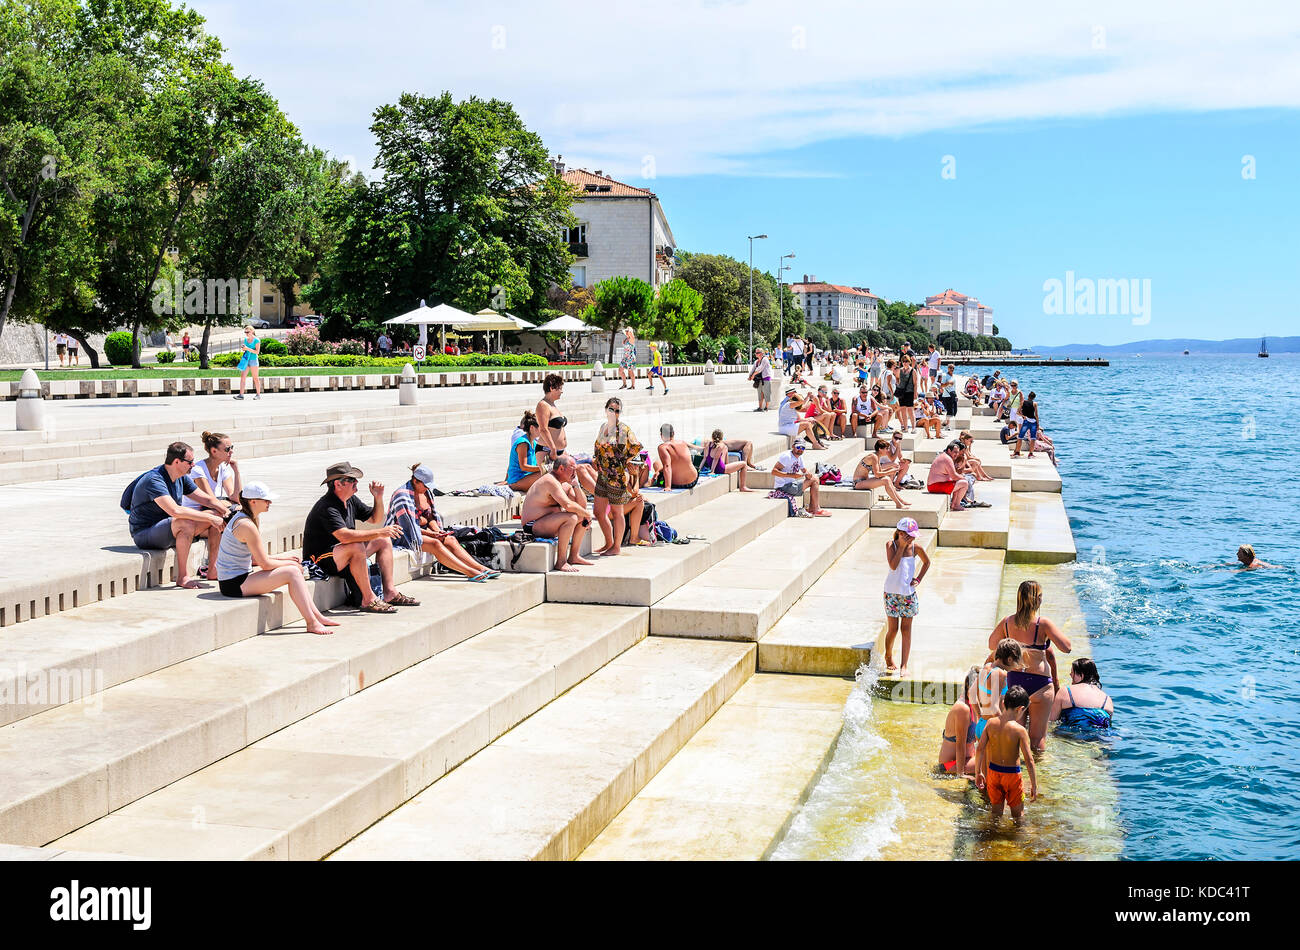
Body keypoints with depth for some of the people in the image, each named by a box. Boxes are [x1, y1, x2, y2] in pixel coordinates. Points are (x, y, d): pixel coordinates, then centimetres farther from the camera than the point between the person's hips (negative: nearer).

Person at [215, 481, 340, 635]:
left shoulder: (240, 517, 11)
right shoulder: (247, 526, -21)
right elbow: (265, 564, -18)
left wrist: (280, 558, 9)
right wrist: (288, 563, -1)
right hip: (234, 584, -10)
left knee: (294, 570, 9)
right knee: (292, 572, -15)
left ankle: (317, 616, 12)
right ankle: (311, 623, -11)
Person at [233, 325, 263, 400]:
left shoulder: (256, 340, -7)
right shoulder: (246, 339, 12)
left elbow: (257, 351, -13)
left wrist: (248, 349, -22)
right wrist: (243, 348, 0)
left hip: (253, 360, -6)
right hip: (246, 360, 6)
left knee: (255, 378, 1)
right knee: (242, 377, -3)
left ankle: (258, 394, 11)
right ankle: (241, 394, -5)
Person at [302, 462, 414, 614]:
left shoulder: (351, 500, 6)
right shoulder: (326, 507, -24)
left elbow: (374, 519, 17)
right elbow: (344, 536, -38)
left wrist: (378, 498, -2)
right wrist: (379, 532, -35)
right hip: (321, 560, -10)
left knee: (384, 541, 9)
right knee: (357, 547, -36)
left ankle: (390, 593, 0)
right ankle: (368, 600, -28)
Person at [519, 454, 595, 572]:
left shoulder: (565, 484, 10)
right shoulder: (550, 481, -20)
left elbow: (582, 505, 9)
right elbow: (568, 505, -31)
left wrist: (576, 485, -3)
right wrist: (587, 514, -16)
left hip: (547, 524, 10)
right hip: (533, 526, -10)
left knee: (582, 516, 11)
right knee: (571, 517, -29)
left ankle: (574, 556, 13)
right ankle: (561, 562, -24)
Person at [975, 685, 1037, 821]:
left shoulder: (991, 723, -6)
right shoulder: (1019, 730, -18)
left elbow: (979, 749, -3)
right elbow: (1029, 760, -16)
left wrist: (978, 773, 10)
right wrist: (1034, 785, -6)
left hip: (993, 771, 4)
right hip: (1012, 773, -4)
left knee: (996, 811, 20)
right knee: (1018, 814, 14)